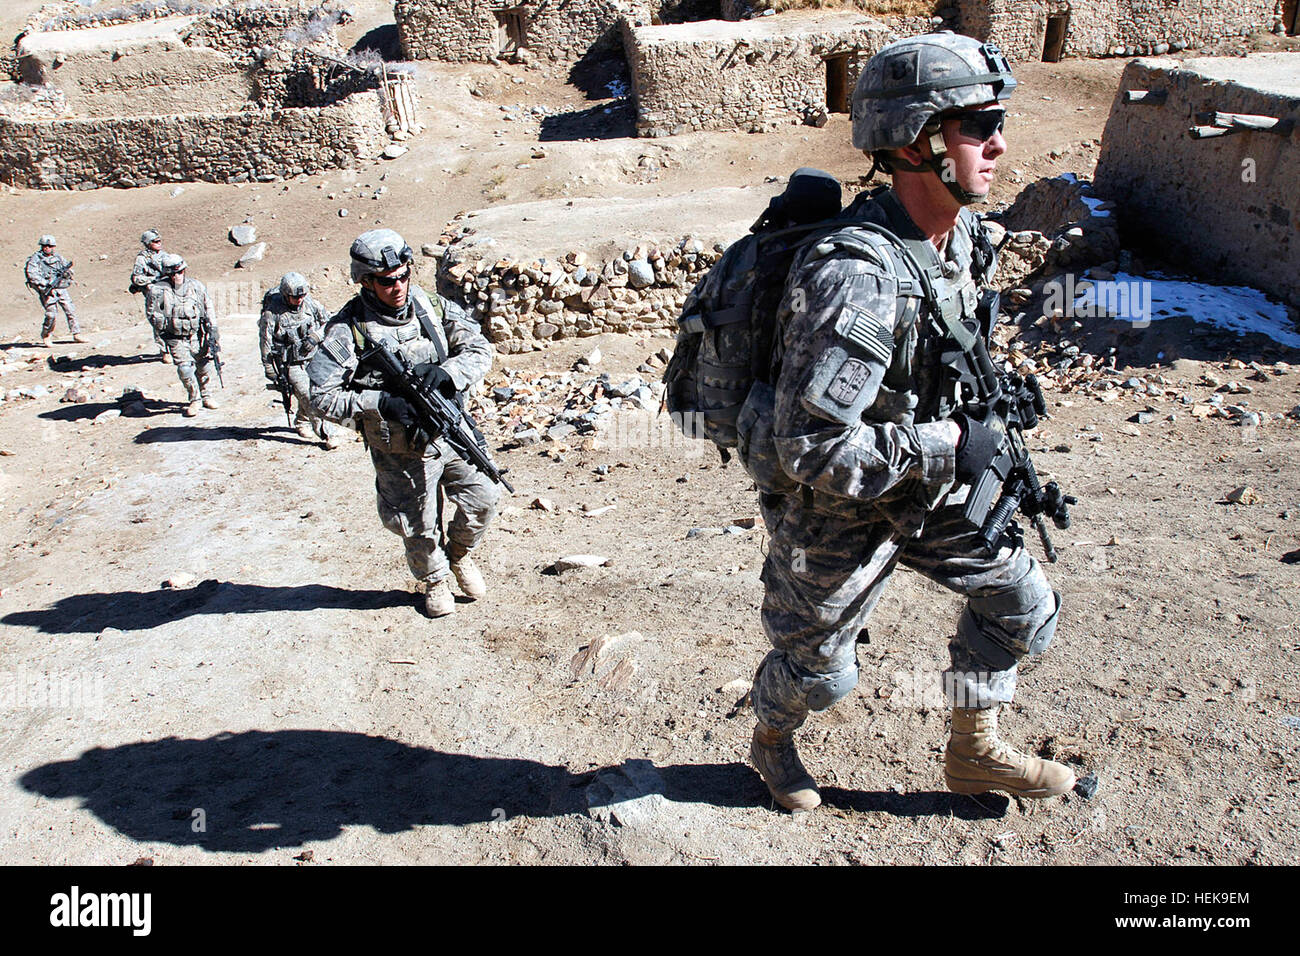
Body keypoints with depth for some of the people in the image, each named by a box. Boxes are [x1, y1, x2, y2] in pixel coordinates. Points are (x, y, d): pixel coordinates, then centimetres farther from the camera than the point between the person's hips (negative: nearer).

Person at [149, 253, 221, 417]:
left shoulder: (197, 286, 0)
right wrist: (167, 325, -12)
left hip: (198, 337, 3)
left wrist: (213, 330, 2)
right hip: (176, 340, -3)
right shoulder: (160, 291, -8)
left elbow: (209, 309, 7)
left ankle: (206, 396, 34)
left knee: (205, 366, 9)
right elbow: (153, 316, -1)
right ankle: (194, 400, 8)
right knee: (185, 369, -14)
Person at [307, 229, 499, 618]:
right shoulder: (348, 330, -16)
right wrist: (381, 402, -28)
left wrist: (446, 372, -23)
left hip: (451, 429, 3)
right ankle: (434, 581, 40)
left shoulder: (432, 307, -3)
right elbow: (323, 398, -17)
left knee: (482, 500, 3)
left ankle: (460, 555, 35)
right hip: (402, 448, -3)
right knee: (420, 526, 10)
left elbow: (480, 349, -3)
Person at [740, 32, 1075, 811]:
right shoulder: (857, 279, -36)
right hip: (837, 506, -7)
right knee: (818, 666, 15)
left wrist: (987, 425, 13)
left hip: (926, 483, 8)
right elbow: (810, 449, -37)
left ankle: (975, 753, 35)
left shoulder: (961, 236, -6)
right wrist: (948, 448, -28)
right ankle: (773, 743, 49)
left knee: (1021, 601, 14)